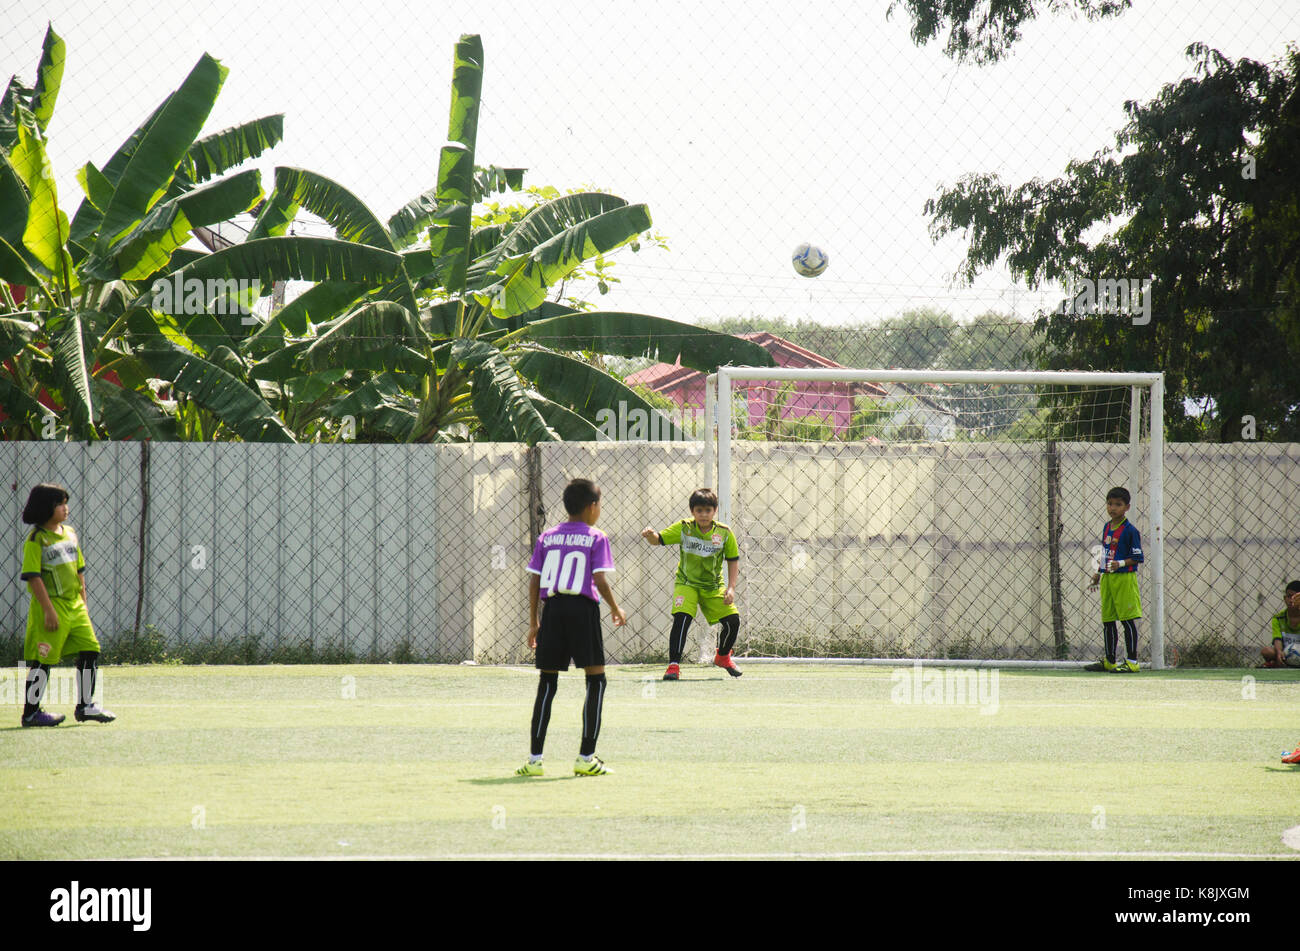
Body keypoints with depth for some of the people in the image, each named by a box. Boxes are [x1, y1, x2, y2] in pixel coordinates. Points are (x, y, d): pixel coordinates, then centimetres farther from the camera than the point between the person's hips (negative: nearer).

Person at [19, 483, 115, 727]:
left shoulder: (69, 533, 12)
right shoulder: (36, 540, -11)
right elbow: (33, 577, -16)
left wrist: (83, 603, 16)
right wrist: (48, 610, -20)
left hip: (75, 606, 7)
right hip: (52, 605, -7)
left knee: (90, 650, 6)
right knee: (42, 660, -3)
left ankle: (85, 706, 17)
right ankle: (30, 713, 6)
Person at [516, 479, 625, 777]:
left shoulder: (547, 538, 11)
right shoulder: (596, 539, 0)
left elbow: (534, 581, 8)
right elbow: (600, 580, -8)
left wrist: (533, 622, 14)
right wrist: (615, 608, 8)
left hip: (552, 609, 4)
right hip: (583, 609, -4)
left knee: (547, 683, 8)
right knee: (595, 679, 5)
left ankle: (534, 758, 4)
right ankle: (586, 758, -1)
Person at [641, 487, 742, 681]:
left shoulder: (725, 534, -8)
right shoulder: (683, 528, -10)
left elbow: (733, 561, 1)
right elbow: (659, 540, -12)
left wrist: (731, 588, -7)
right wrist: (651, 535, -36)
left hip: (714, 586, 2)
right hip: (687, 583, -2)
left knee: (732, 619, -4)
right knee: (682, 618, -24)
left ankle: (723, 656, 26)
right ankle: (673, 665, -18)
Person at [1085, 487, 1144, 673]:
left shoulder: (1129, 531, -10)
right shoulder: (1107, 528, 14)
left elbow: (1137, 558, -11)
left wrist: (1120, 563, -24)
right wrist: (1098, 573, 21)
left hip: (1124, 578, -8)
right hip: (1107, 579, 8)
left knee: (1128, 620, -6)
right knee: (1107, 621, 12)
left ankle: (1132, 661, -3)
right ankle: (1110, 660, 22)